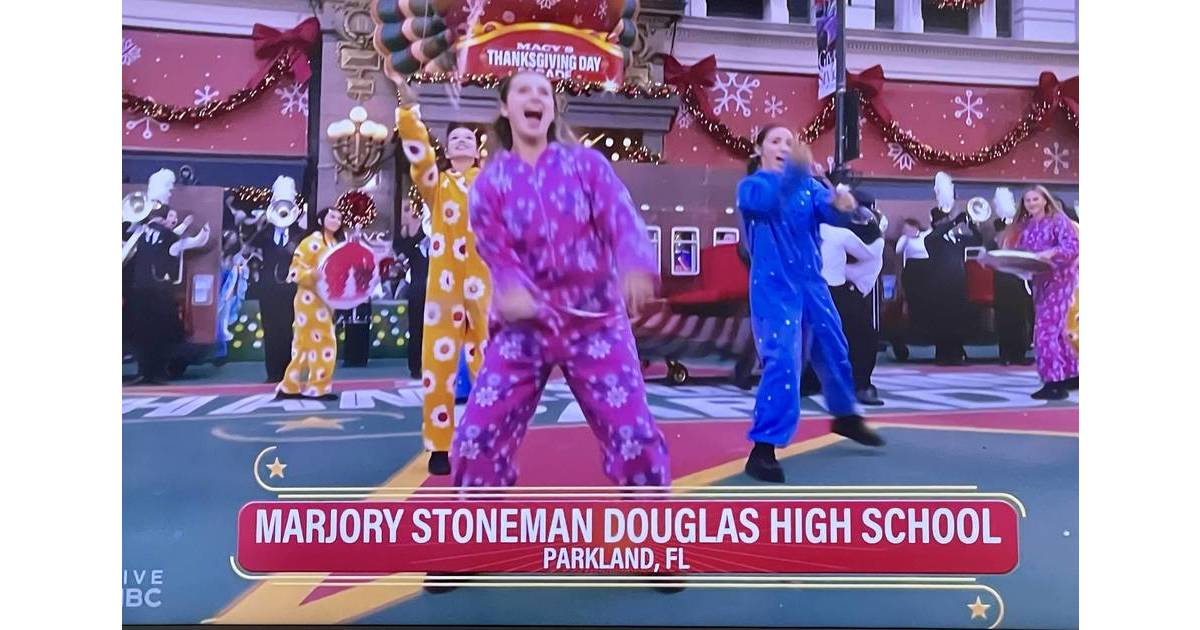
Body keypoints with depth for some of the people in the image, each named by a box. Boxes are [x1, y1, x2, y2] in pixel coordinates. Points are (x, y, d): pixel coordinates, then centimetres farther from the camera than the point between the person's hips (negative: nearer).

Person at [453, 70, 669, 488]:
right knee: (477, 440, -2)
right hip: (524, 325, 1)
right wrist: (511, 291, -32)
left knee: (635, 436, -2)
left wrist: (635, 266, -37)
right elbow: (496, 250, -7)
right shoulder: (490, 183, 4)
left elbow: (621, 218, -14)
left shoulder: (587, 163, 2)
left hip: (595, 320, -1)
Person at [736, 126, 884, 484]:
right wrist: (795, 170, -46)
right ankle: (762, 449, -9)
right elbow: (767, 201, -30)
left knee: (833, 351, 20)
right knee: (781, 364, -16)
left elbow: (830, 211, -8)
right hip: (774, 288, -6)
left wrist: (842, 205, -31)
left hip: (811, 283, 6)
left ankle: (846, 417, 44)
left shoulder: (808, 187, 9)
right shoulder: (751, 186, -6)